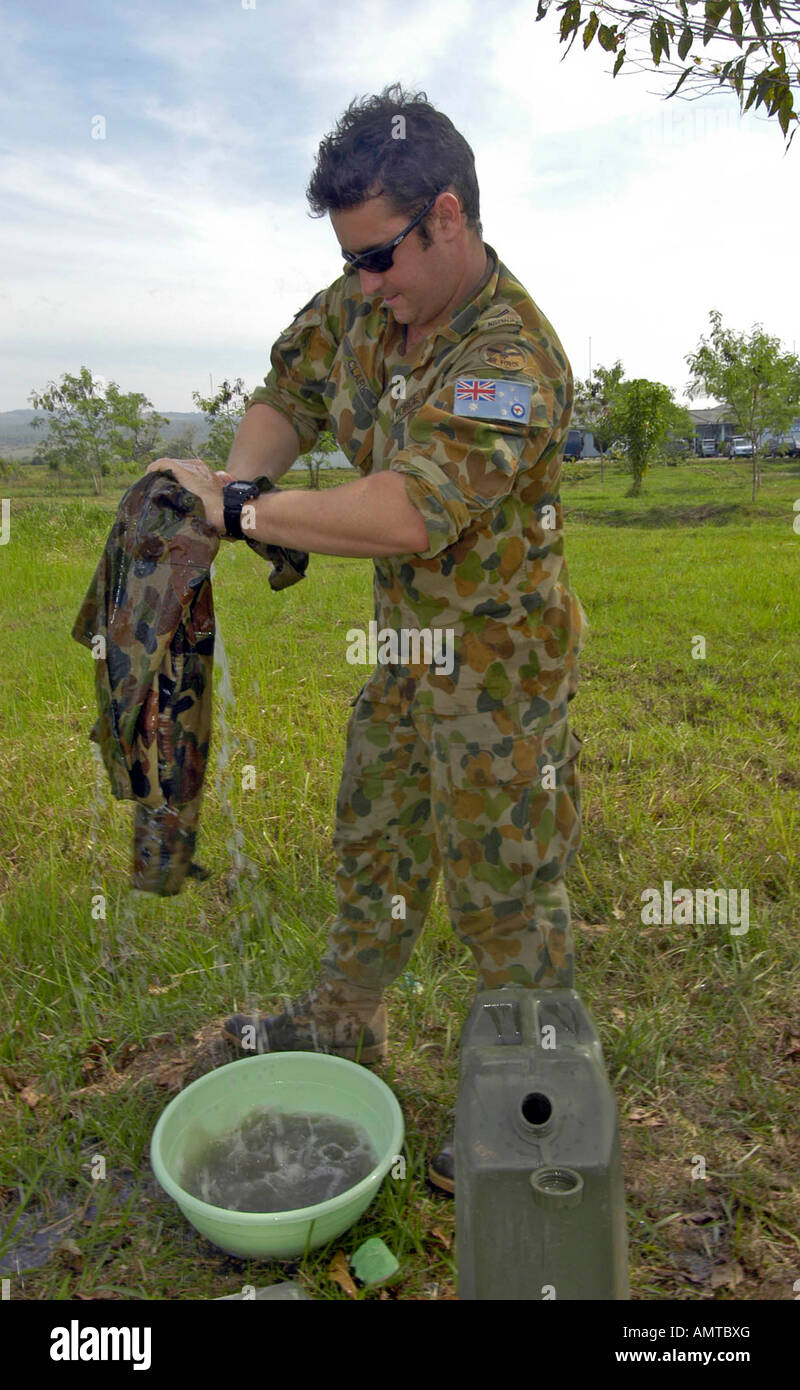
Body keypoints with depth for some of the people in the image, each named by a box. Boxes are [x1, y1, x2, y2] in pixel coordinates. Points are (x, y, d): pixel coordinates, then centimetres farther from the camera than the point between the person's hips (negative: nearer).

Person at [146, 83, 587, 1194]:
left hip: (498, 656, -8)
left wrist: (239, 510, -28)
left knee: (505, 887, 4)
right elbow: (288, 393, 12)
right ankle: (342, 1025, 45)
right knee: (375, 842, 21)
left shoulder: (516, 362, -27)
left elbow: (404, 514, -37)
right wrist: (244, 483, -8)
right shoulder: (363, 304, 0)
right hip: (406, 642, 8)